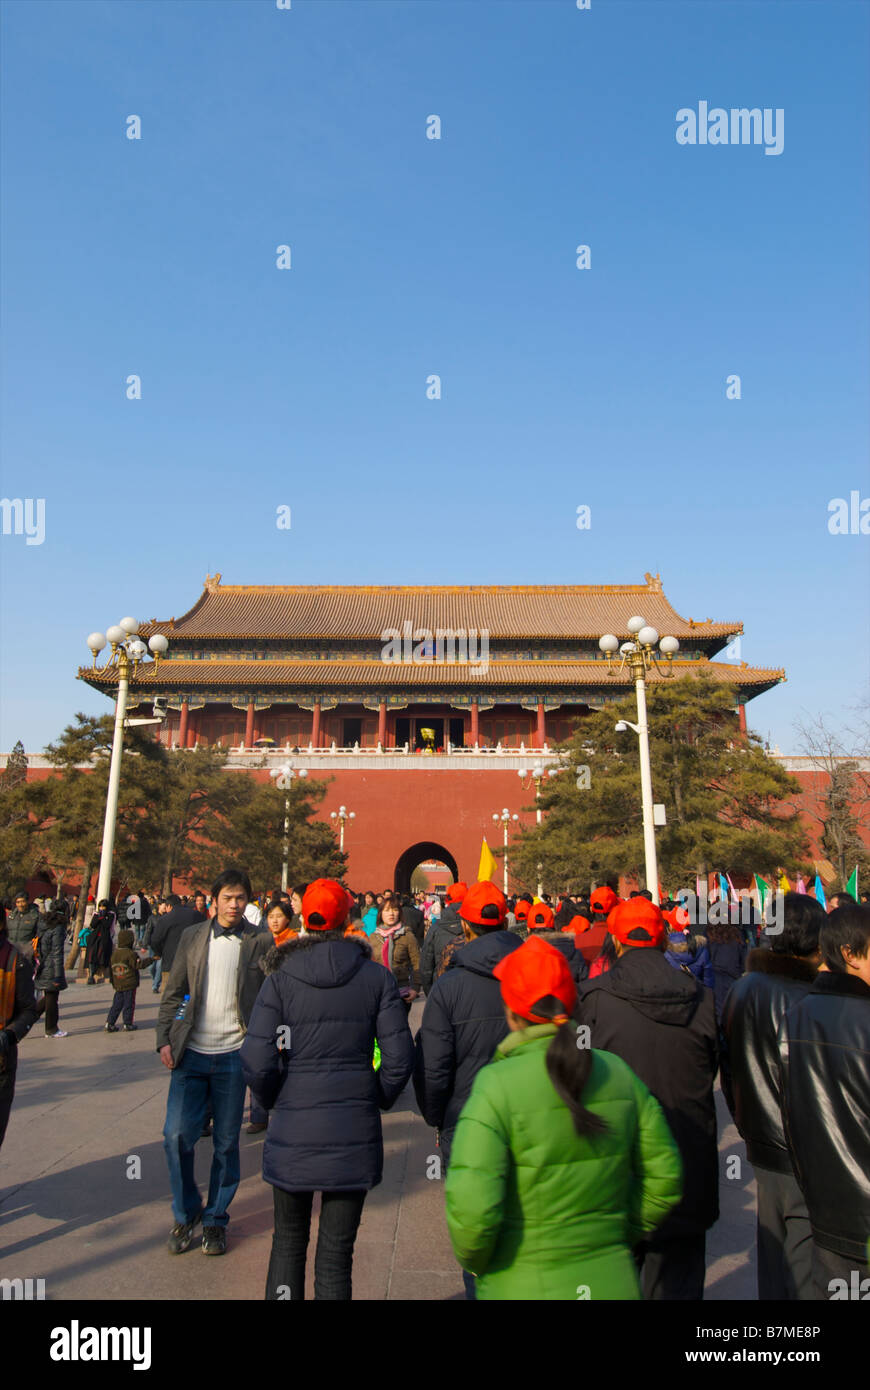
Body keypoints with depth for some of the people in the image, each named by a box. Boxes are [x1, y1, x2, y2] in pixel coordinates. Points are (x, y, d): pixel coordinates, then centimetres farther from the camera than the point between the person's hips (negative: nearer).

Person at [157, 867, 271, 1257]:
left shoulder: (261, 941, -4)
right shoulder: (193, 936, 4)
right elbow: (173, 993, 8)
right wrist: (164, 1039, -1)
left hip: (233, 1056, -2)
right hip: (191, 1053, 2)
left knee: (226, 1143, 8)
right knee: (176, 1134, 0)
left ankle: (215, 1219, 27)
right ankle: (186, 1213, 24)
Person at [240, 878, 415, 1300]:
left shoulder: (280, 981, -6)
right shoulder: (376, 977, -4)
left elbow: (257, 1062, -10)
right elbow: (399, 1056, -6)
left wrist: (273, 1102, 9)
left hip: (293, 1128, 0)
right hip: (355, 1131, 0)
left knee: (289, 1240, 21)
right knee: (336, 1250, 11)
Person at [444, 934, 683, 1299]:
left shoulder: (496, 1087, -20)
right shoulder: (618, 1073, -5)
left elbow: (472, 1209, -24)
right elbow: (665, 1177, 3)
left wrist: (473, 1261, -4)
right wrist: (617, 1237, 13)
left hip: (523, 1284, -3)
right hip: (612, 1280, 4)